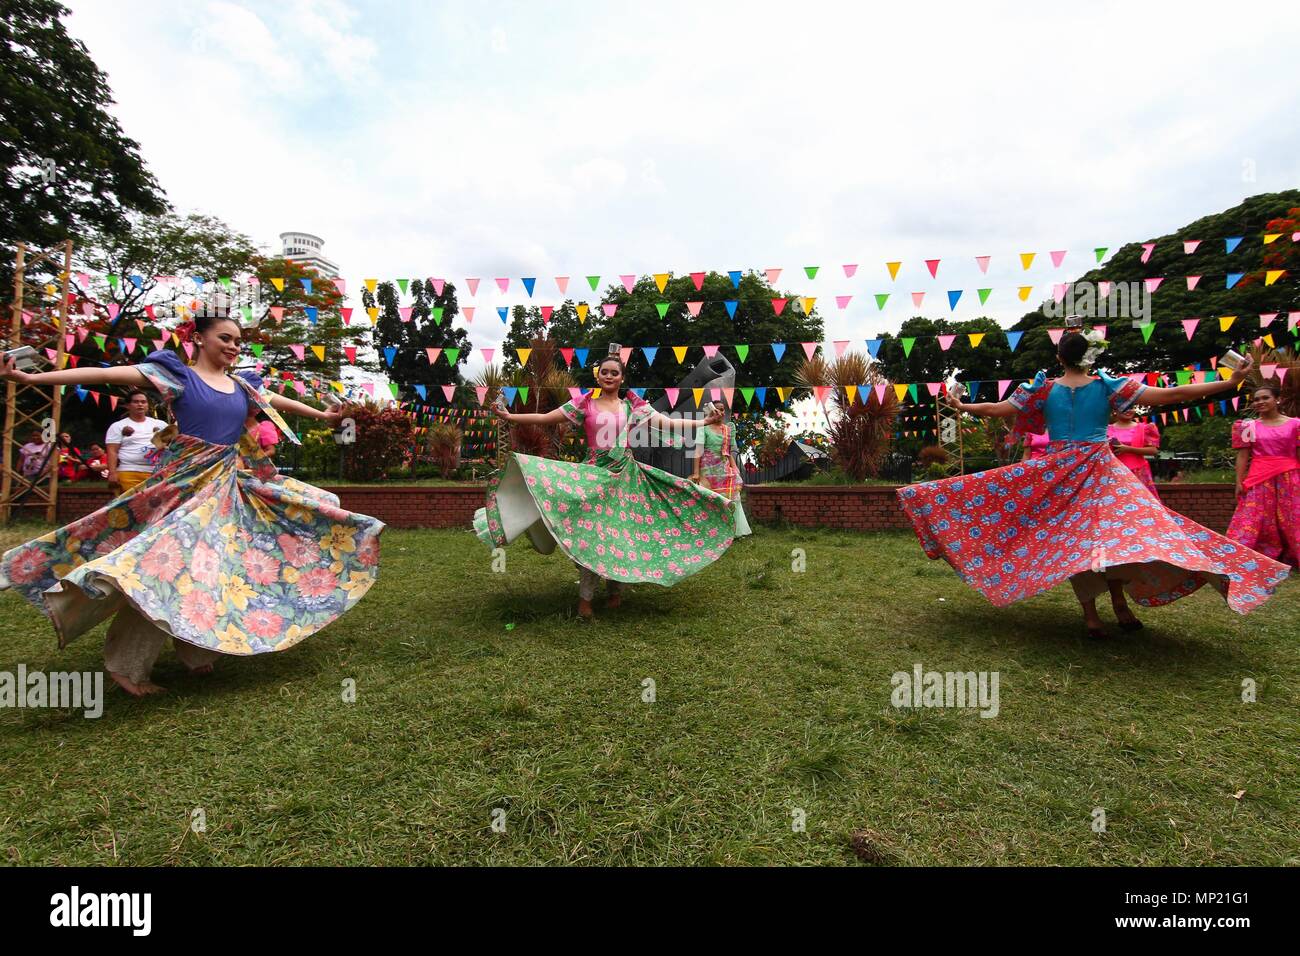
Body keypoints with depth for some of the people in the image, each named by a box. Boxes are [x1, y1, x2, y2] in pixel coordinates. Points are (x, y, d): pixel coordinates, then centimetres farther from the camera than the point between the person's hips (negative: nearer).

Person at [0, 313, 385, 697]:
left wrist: (322, 415, 39)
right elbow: (105, 374, -10)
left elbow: (279, 401, 27)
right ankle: (126, 664, 6)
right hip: (186, 483, -6)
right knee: (165, 565, -9)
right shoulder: (177, 375, -3)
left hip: (231, 486, 6)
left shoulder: (243, 386, 12)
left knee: (217, 568, 9)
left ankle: (195, 649, 26)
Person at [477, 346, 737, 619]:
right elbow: (544, 418, 2)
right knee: (590, 532, -6)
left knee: (622, 533, 6)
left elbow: (670, 424, 1)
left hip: (625, 476, 2)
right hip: (593, 475, -2)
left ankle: (616, 590, 23)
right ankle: (585, 596, 4)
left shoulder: (633, 406, 6)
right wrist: (509, 416, -6)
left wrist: (706, 421, -7)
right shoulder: (584, 404, 4)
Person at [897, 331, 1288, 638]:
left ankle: (1090, 613, 0)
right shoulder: (1108, 386, -1)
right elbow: (1170, 395, -2)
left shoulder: (1045, 388, 0)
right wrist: (1230, 382, 4)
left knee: (1070, 537, 3)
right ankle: (1119, 601, 2)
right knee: (1115, 529, 11)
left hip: (1057, 473, 0)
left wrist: (961, 406, 17)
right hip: (1101, 469, 0)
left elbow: (997, 408, 4)